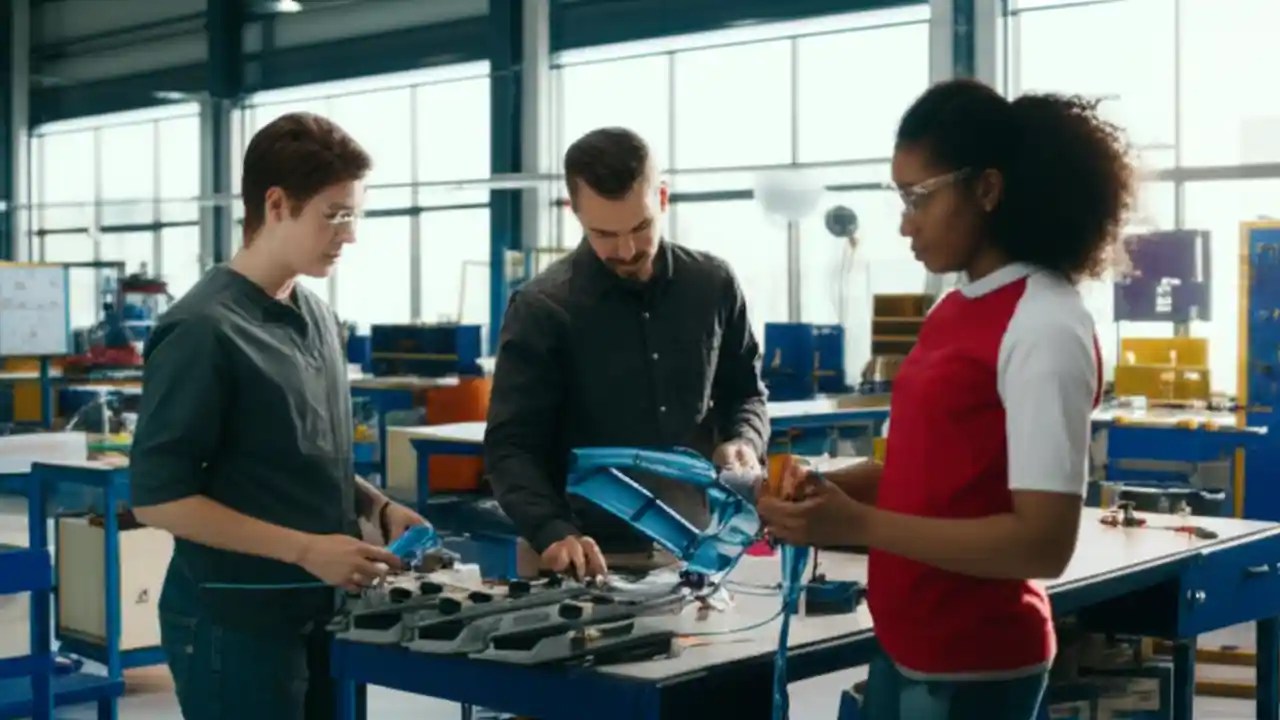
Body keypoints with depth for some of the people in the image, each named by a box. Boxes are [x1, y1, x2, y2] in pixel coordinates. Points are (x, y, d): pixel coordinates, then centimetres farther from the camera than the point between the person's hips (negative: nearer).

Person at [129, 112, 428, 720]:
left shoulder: (317, 317, 9)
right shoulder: (203, 330, -15)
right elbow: (157, 497, -17)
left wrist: (376, 506, 2)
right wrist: (303, 548, -20)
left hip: (318, 611, 8)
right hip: (234, 621, -8)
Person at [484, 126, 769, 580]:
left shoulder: (713, 286, 2)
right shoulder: (542, 308, -8)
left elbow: (744, 392, 15)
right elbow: (511, 447, -10)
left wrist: (743, 441, -7)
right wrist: (552, 532, -27)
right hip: (590, 559, -3)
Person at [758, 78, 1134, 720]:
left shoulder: (1044, 330, -18)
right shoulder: (954, 311, 6)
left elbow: (1044, 543, -22)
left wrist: (857, 524, -24)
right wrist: (830, 487, -3)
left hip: (971, 668, -7)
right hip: (906, 647, 7)